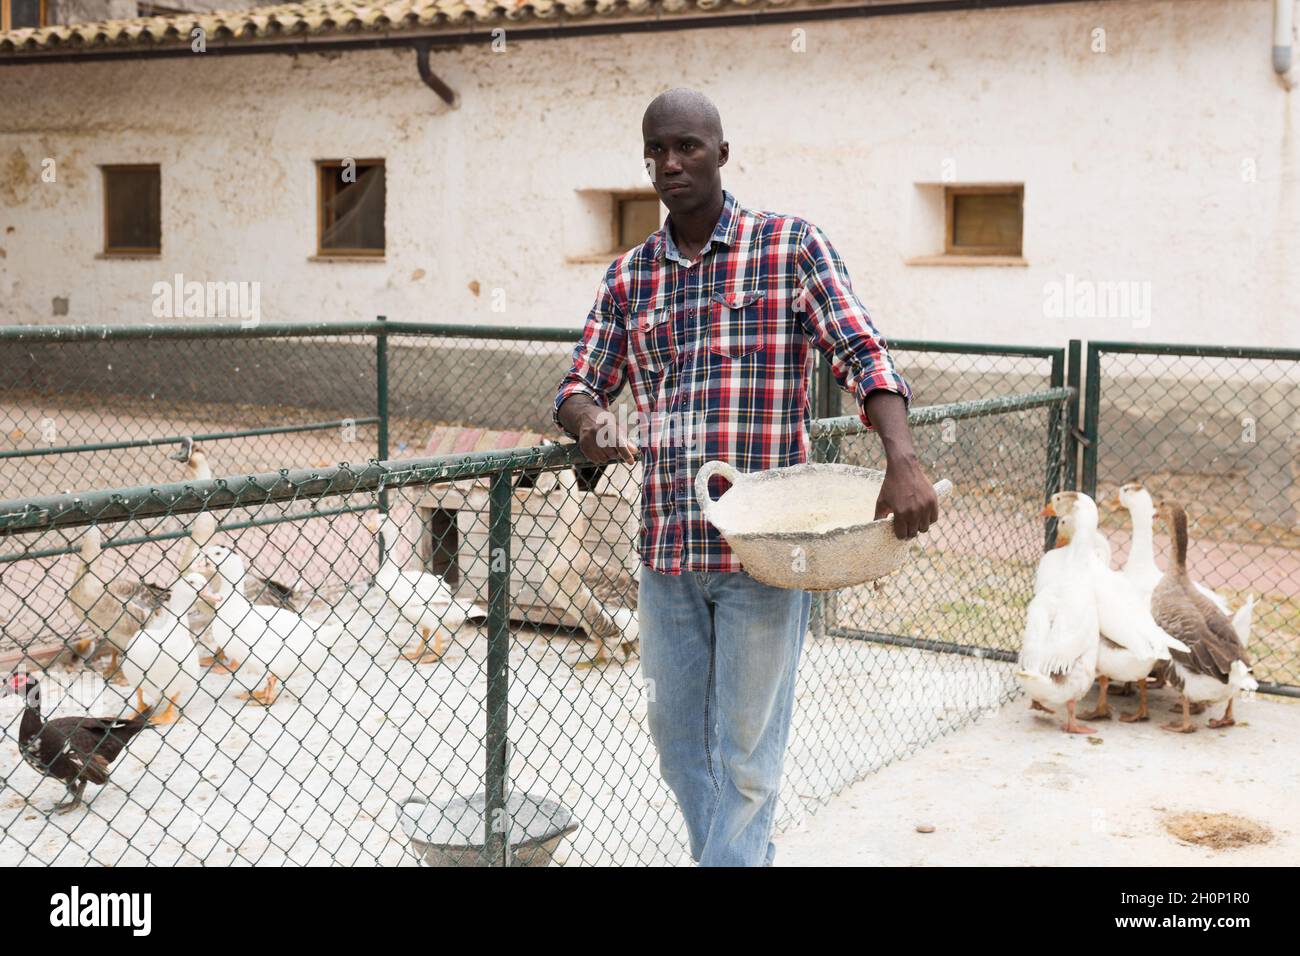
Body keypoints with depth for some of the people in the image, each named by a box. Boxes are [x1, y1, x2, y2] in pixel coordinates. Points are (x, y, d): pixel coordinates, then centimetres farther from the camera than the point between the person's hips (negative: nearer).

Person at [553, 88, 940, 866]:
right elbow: (581, 385, 14)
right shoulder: (628, 278, 11)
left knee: (746, 749, 2)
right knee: (680, 743, 15)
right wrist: (591, 419, -12)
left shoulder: (792, 246, -2)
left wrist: (904, 461, -27)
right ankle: (748, 857, 33)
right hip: (665, 547, 5)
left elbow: (862, 355, -10)